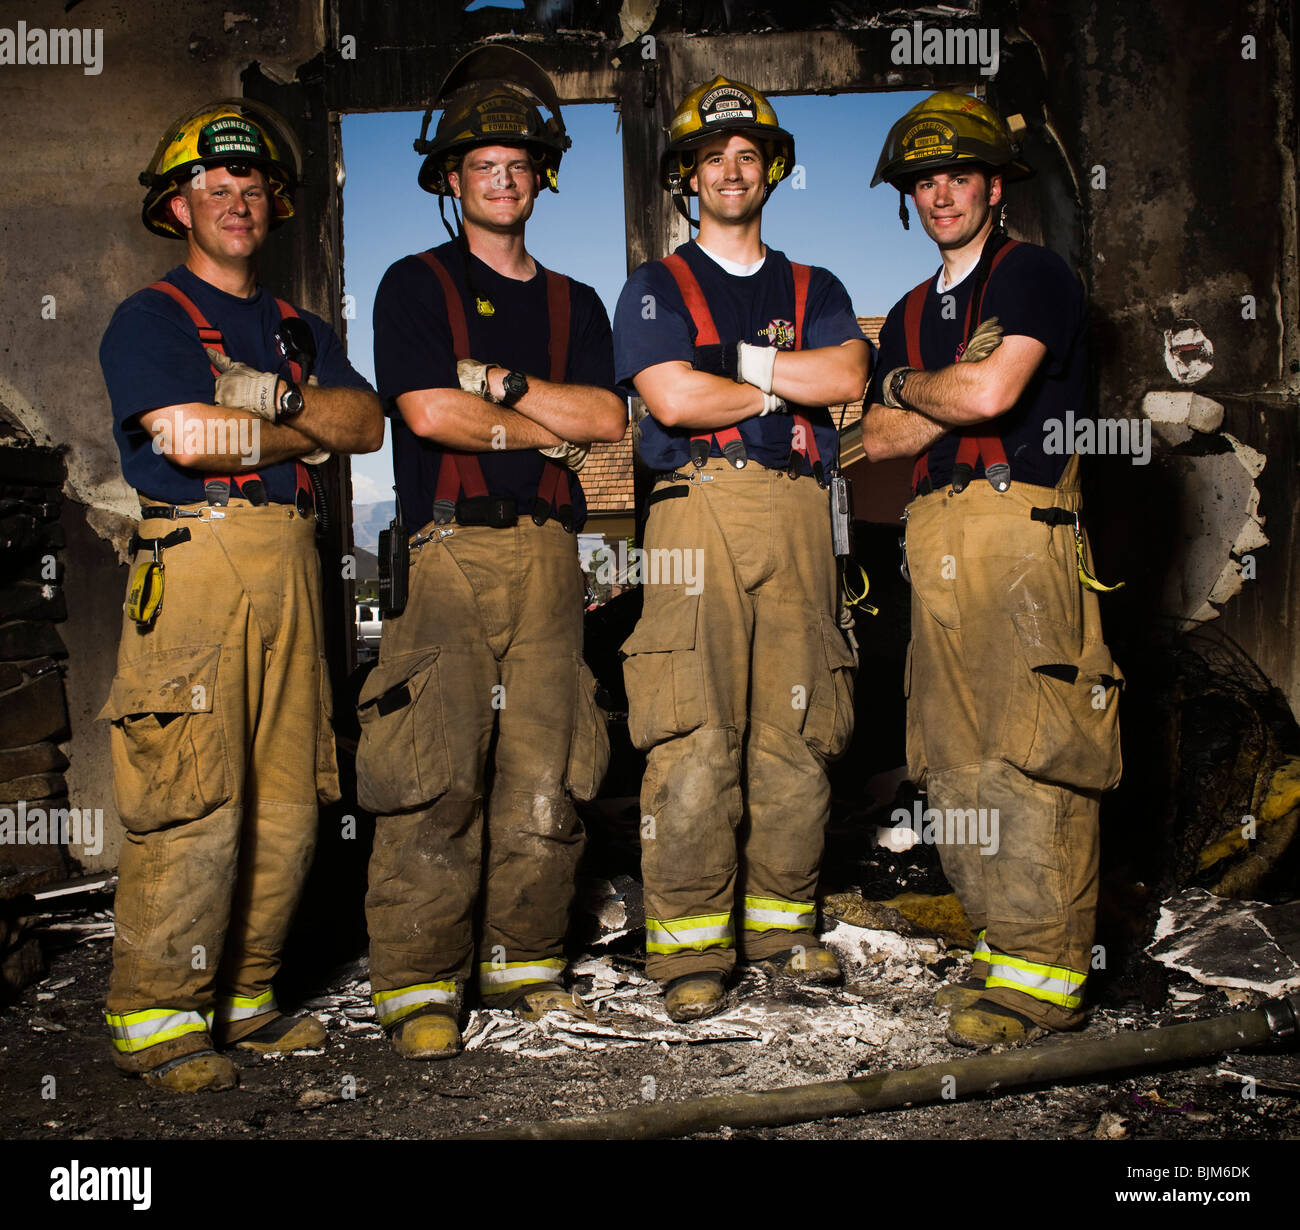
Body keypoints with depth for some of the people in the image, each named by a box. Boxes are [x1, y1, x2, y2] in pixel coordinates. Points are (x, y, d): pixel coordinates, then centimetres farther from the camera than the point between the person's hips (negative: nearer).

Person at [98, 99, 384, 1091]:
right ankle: (155, 1018, 5)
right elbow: (189, 438, -11)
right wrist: (307, 433, 2)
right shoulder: (150, 317, 5)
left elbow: (368, 422, 7)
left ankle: (241, 998, 17)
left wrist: (279, 398, -8)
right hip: (194, 555, -6)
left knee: (287, 801, 5)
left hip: (290, 558, 6)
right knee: (194, 801, -8)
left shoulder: (303, 331, 23)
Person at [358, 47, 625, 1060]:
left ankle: (526, 962, 16)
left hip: (547, 555, 4)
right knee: (436, 780, -9)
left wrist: (500, 382, -5)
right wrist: (549, 430, 2)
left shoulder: (575, 304, 21)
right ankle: (421, 987, 1)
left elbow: (609, 417, 5)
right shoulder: (417, 285, 10)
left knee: (546, 776, 2)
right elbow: (429, 411, -7)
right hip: (446, 553, -3)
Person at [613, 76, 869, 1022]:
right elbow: (672, 397, -6)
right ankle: (691, 945, -1)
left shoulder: (815, 292, 22)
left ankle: (781, 921, 15)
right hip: (699, 508, -3)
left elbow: (847, 378, 1)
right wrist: (784, 387, 4)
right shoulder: (656, 288, 13)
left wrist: (733, 360, -3)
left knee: (795, 732, 2)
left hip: (798, 514, 3)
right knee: (695, 737, -9)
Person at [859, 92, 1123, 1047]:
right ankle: (1001, 942, 13)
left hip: (1024, 522, -7)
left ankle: (1047, 973, -5)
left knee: (1034, 750, -10)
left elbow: (990, 393, -13)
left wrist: (911, 386, 6)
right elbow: (881, 437, 15)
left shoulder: (1034, 274, 3)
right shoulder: (912, 313, 25)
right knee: (957, 757, 5)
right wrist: (954, 390, 0)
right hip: (938, 535, 7)